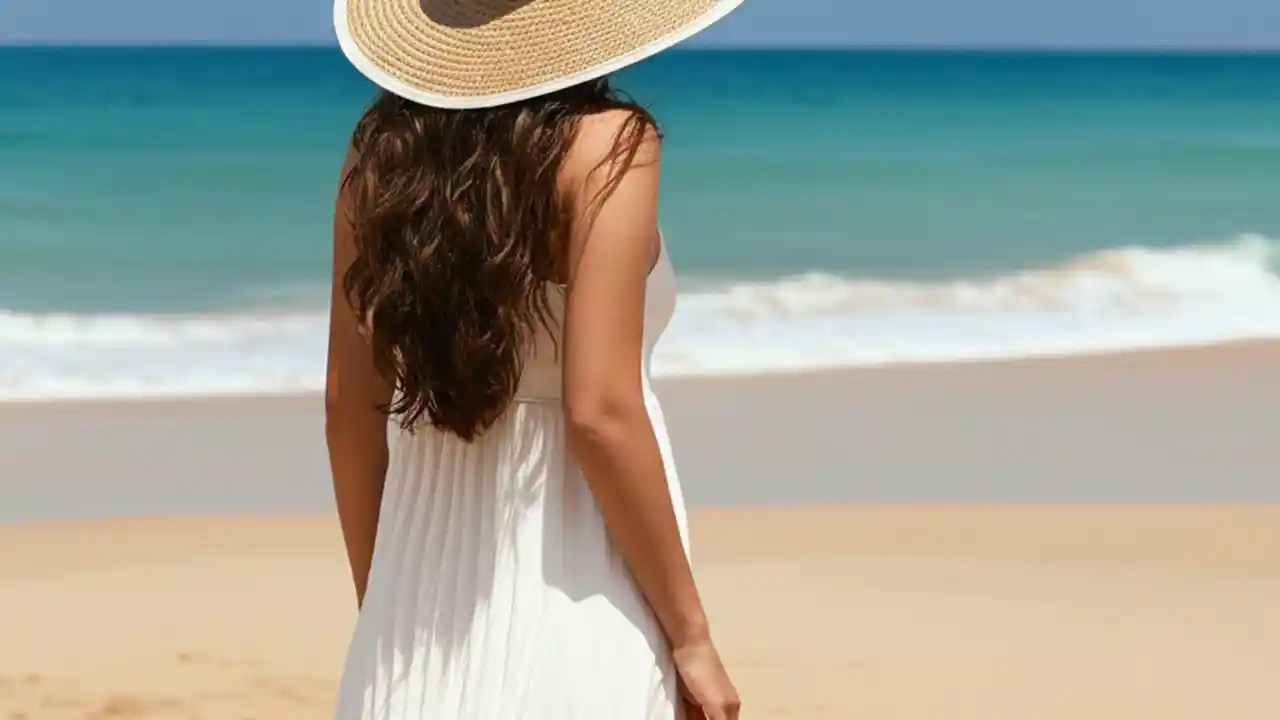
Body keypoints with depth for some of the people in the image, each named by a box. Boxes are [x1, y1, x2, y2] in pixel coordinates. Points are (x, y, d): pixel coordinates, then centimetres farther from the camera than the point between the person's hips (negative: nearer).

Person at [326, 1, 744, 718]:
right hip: (575, 598, -5)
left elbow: (350, 404, 8)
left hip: (424, 608, 5)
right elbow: (599, 413, -17)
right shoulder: (601, 142, -11)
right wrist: (691, 633, -9)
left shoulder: (384, 146, 5)